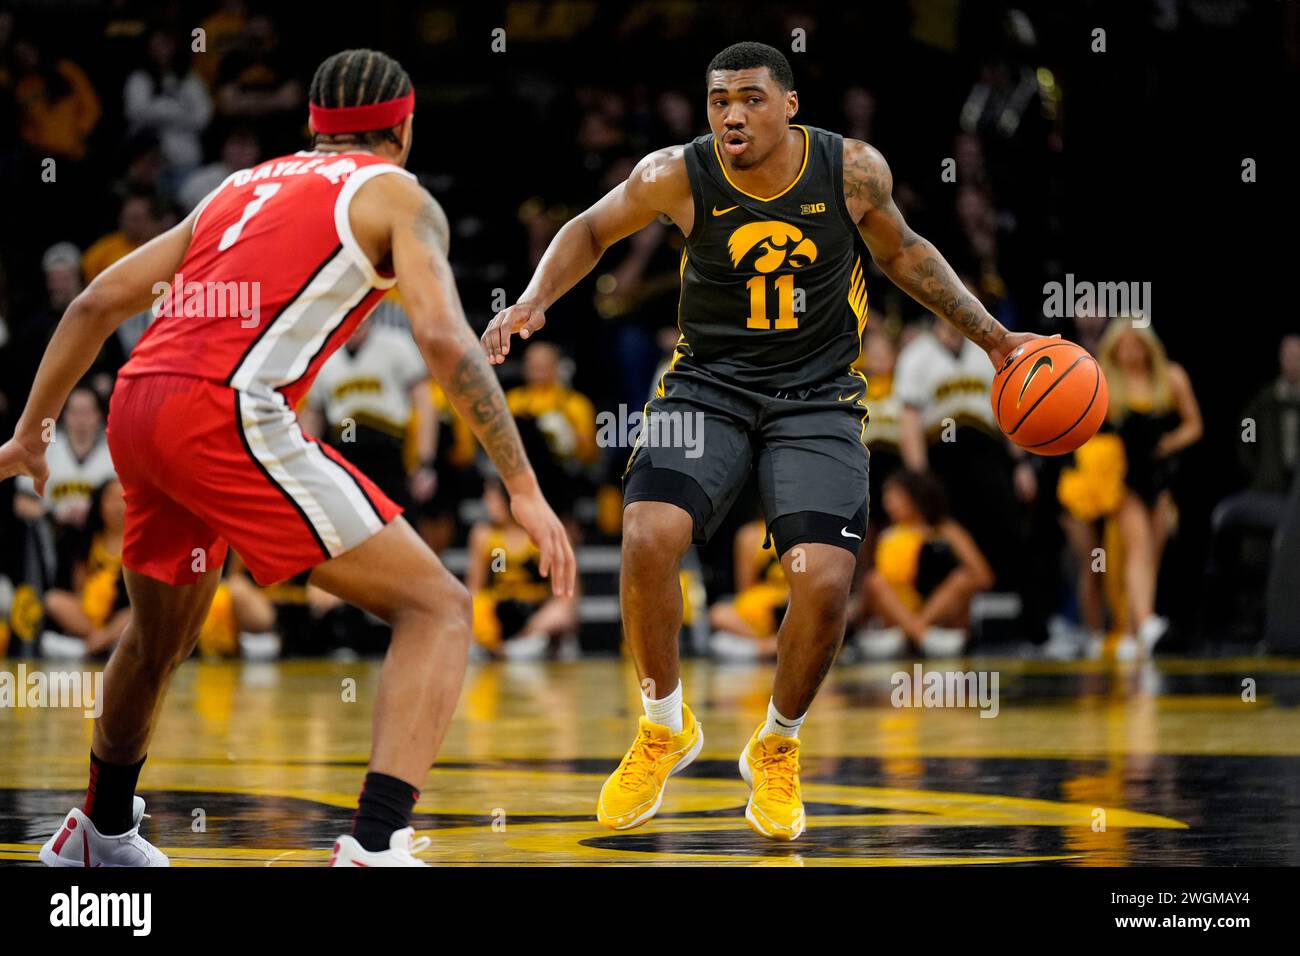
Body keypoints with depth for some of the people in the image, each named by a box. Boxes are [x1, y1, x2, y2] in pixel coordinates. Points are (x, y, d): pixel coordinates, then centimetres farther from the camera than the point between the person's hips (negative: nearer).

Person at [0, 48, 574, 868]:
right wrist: (524, 488, -6)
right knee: (437, 608, -4)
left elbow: (99, 301, 25)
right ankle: (375, 846, -21)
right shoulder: (397, 195, 9)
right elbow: (446, 341, -7)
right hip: (228, 415, -7)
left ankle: (101, 833, 51)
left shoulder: (245, 186, 28)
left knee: (161, 640, 33)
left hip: (138, 405, 7)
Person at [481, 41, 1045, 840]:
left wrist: (992, 337, 9)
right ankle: (666, 728, 0)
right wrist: (533, 303, -9)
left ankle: (777, 749, 12)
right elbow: (590, 232, 7)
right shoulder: (677, 176, -12)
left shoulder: (855, 171, -10)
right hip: (707, 384, 0)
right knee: (648, 539, -25)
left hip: (819, 397, 0)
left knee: (826, 581, -17)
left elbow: (902, 251, 10)